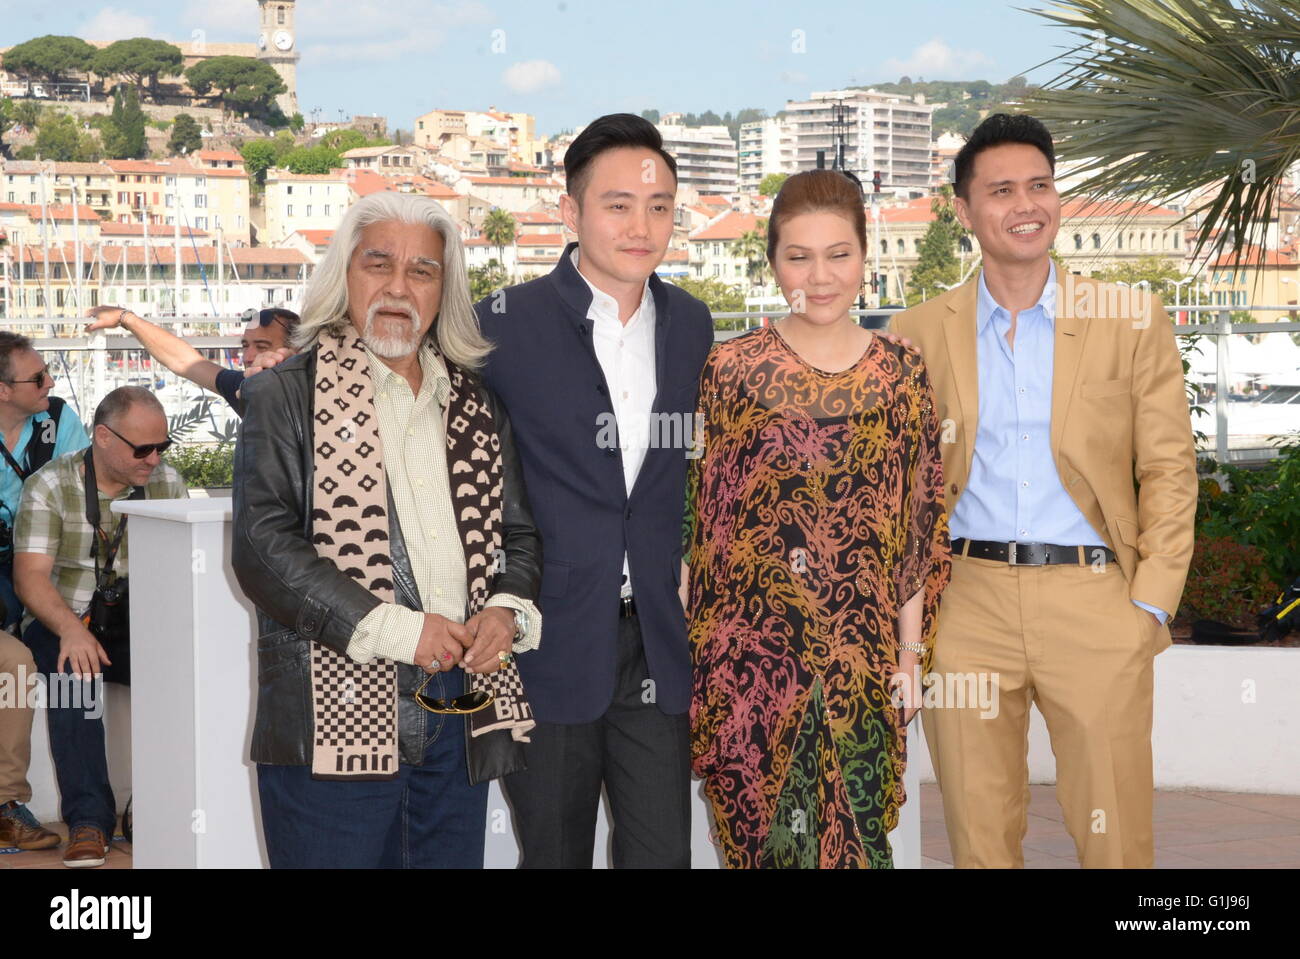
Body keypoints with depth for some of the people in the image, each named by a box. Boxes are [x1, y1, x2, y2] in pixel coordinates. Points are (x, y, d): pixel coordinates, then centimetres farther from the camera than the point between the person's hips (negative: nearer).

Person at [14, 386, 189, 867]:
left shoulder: (167, 482, 4)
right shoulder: (50, 485, -7)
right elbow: (31, 575, -16)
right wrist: (71, 630, -35)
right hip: (63, 622, -2)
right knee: (74, 672, -35)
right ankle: (88, 819, -29)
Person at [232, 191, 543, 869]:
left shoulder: (477, 406, 16)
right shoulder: (287, 395, 1)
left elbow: (518, 533, 20)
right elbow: (262, 547, -9)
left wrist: (508, 609, -3)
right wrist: (395, 629, -16)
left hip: (461, 720, 5)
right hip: (334, 715, -4)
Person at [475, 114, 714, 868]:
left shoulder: (691, 325, 8)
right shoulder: (505, 325, -8)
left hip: (657, 648, 4)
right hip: (548, 645, -3)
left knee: (663, 853, 5)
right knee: (555, 854, 9)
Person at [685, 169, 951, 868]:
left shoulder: (901, 374, 5)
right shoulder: (730, 370, 0)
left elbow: (920, 527, 7)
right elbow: (707, 520, 2)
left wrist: (911, 655, 5)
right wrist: (705, 660, 0)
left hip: (861, 657, 2)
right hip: (752, 651, -1)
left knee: (856, 833, 6)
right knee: (766, 833, 5)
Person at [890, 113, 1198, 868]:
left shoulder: (1133, 322, 4)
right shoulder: (919, 333, 7)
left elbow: (1169, 469, 4)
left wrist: (1152, 603, -4)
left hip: (1095, 605, -1)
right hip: (967, 603, 1)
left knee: (1117, 837, 3)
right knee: (980, 836, 9)